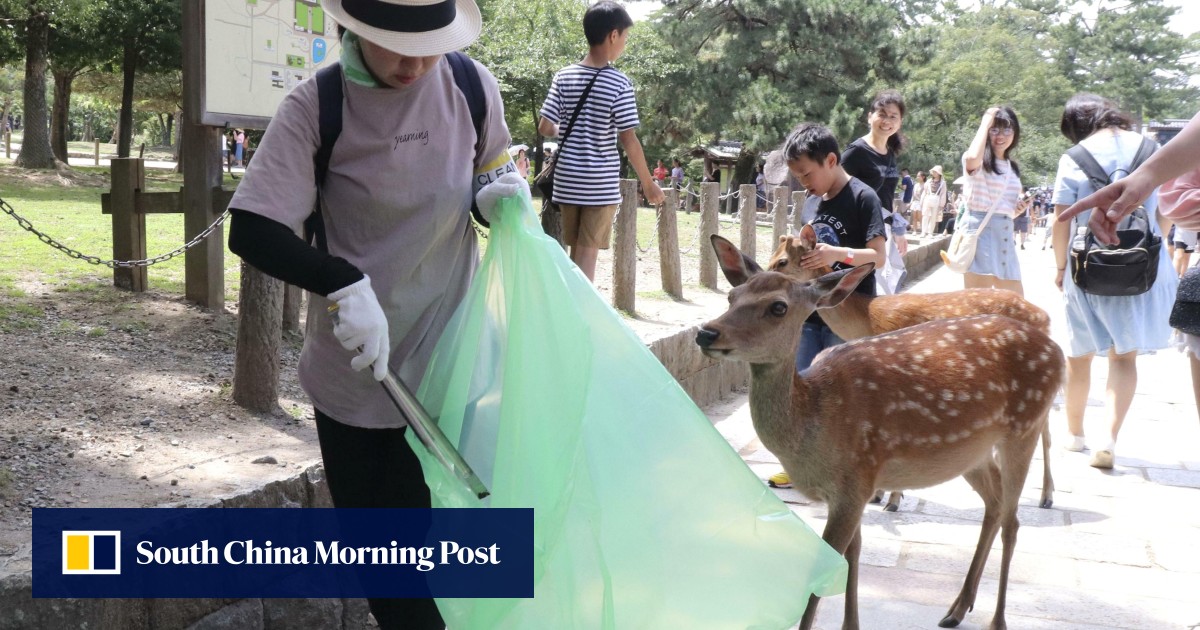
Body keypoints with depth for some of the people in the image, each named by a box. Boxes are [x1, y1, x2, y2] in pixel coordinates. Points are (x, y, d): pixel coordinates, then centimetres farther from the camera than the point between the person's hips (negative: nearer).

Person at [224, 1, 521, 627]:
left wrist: (503, 195, -11)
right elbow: (251, 232, -17)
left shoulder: (473, 86, -6)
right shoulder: (315, 107, -13)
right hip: (353, 366, 0)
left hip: (446, 360, 1)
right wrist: (346, 286, -31)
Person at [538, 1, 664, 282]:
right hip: (601, 183, -4)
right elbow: (629, 141, -12)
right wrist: (649, 184, -2)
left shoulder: (564, 76, 0)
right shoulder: (619, 83, -11)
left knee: (576, 252, 16)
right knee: (588, 254, 1)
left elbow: (545, 127, -1)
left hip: (567, 180, 4)